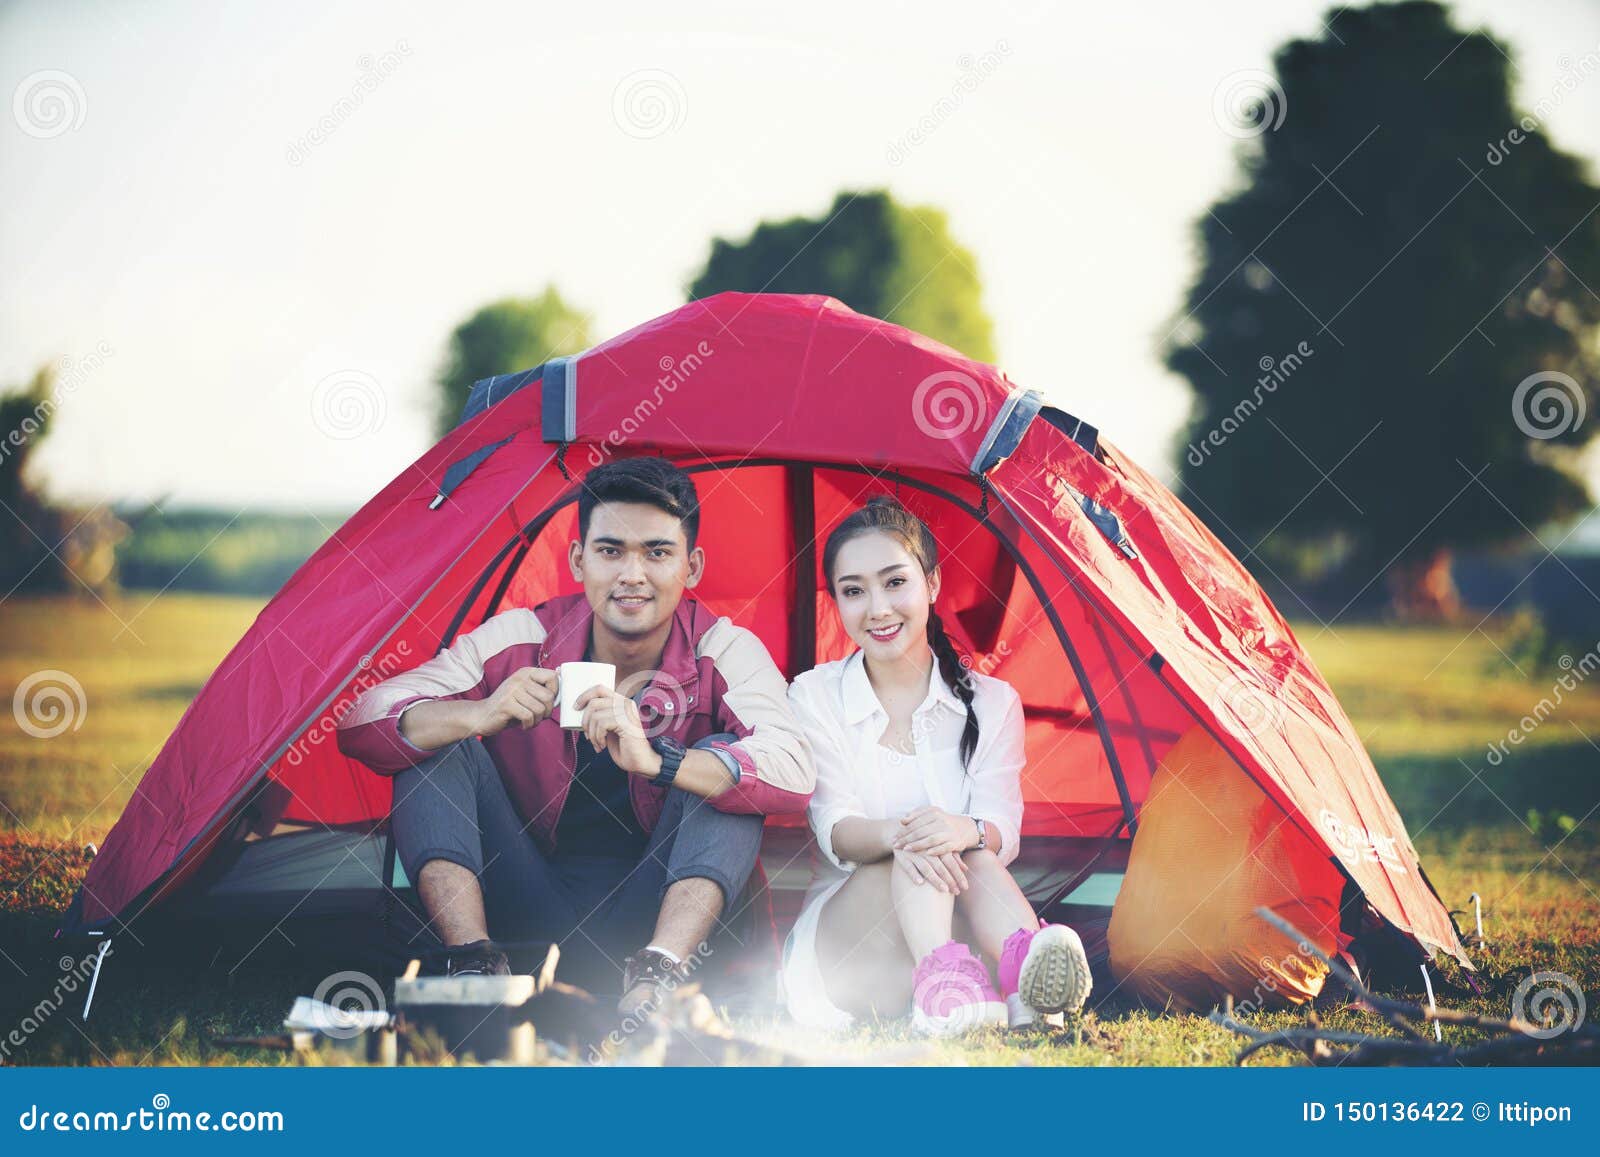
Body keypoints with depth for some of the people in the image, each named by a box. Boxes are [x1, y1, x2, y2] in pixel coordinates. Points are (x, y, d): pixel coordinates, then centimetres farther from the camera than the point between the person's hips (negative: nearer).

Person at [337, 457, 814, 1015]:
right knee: (437, 746, -16)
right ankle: (476, 968, -31)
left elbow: (794, 773, -27)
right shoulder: (520, 639, -6)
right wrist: (480, 714, -33)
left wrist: (655, 761, -43)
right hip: (533, 909, 1)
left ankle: (655, 978, -40)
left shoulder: (724, 652, -8)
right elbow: (360, 726, -12)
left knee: (722, 770, -24)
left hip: (652, 918, -1)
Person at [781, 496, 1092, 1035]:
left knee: (956, 847, -31)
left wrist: (966, 829, -34)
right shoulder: (814, 697, 5)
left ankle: (1025, 965, -63)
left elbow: (1004, 831, -7)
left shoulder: (991, 703, 8)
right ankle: (941, 977, -63)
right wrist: (893, 833, -35)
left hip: (960, 919, 1)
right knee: (916, 851, -31)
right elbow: (834, 828, -9)